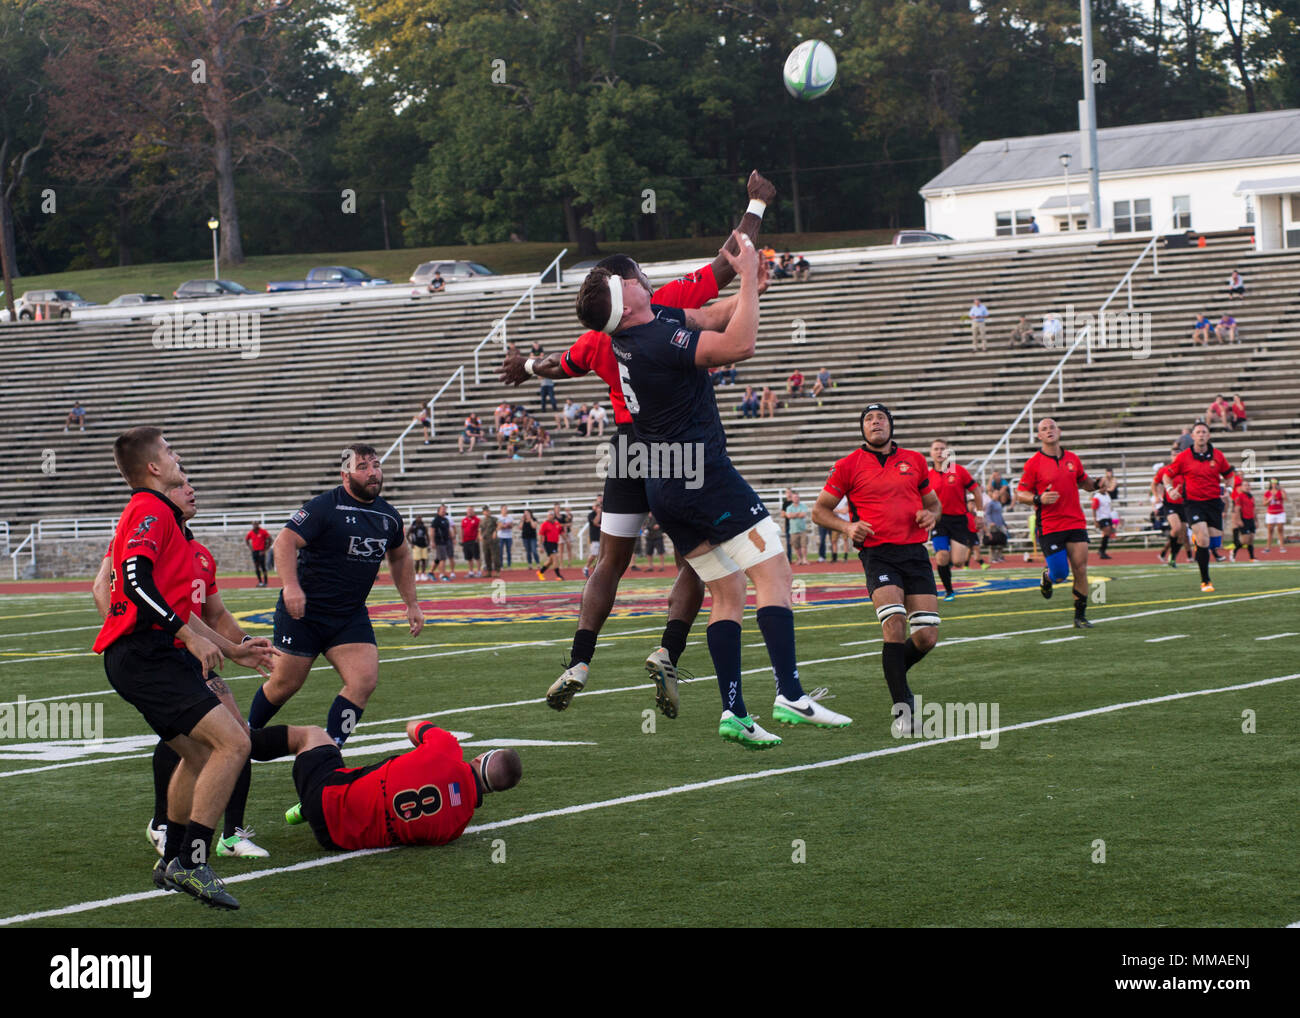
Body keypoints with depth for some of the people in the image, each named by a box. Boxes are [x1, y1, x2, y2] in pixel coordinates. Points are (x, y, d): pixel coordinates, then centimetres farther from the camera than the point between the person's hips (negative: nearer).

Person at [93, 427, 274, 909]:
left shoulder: (159, 514, 25)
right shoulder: (150, 511, -8)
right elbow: (136, 580, -23)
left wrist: (231, 649, 29)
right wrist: (191, 636, -24)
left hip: (150, 657, 11)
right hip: (146, 657, -11)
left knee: (199, 752, 23)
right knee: (233, 742, -18)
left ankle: (172, 862, 32)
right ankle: (191, 863, -20)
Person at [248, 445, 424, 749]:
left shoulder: (389, 516, 6)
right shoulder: (324, 507, -14)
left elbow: (400, 557, 23)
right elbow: (285, 541, -20)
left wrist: (412, 604, 22)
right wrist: (290, 585, -33)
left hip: (351, 617, 5)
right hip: (303, 612, -5)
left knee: (364, 681, -13)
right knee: (284, 684, 4)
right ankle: (248, 734, 31)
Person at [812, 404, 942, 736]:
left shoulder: (914, 461, 14)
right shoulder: (850, 465, 4)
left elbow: (933, 501, 26)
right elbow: (820, 510, 10)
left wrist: (931, 514, 3)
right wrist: (847, 527, -7)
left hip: (915, 552, 3)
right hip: (878, 555, -3)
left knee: (927, 638, -4)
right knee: (894, 625, -23)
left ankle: (895, 672, 29)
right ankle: (902, 706, -16)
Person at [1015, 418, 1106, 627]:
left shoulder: (1072, 459, 10)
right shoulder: (1034, 464, -4)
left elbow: (1084, 482, 25)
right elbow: (1020, 495, -3)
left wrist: (1097, 483, 3)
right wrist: (1038, 499, -21)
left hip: (1076, 522, 4)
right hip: (1049, 527, -3)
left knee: (1080, 570, -3)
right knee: (1060, 574, -7)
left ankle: (1080, 616, 9)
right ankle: (1047, 577, 30)